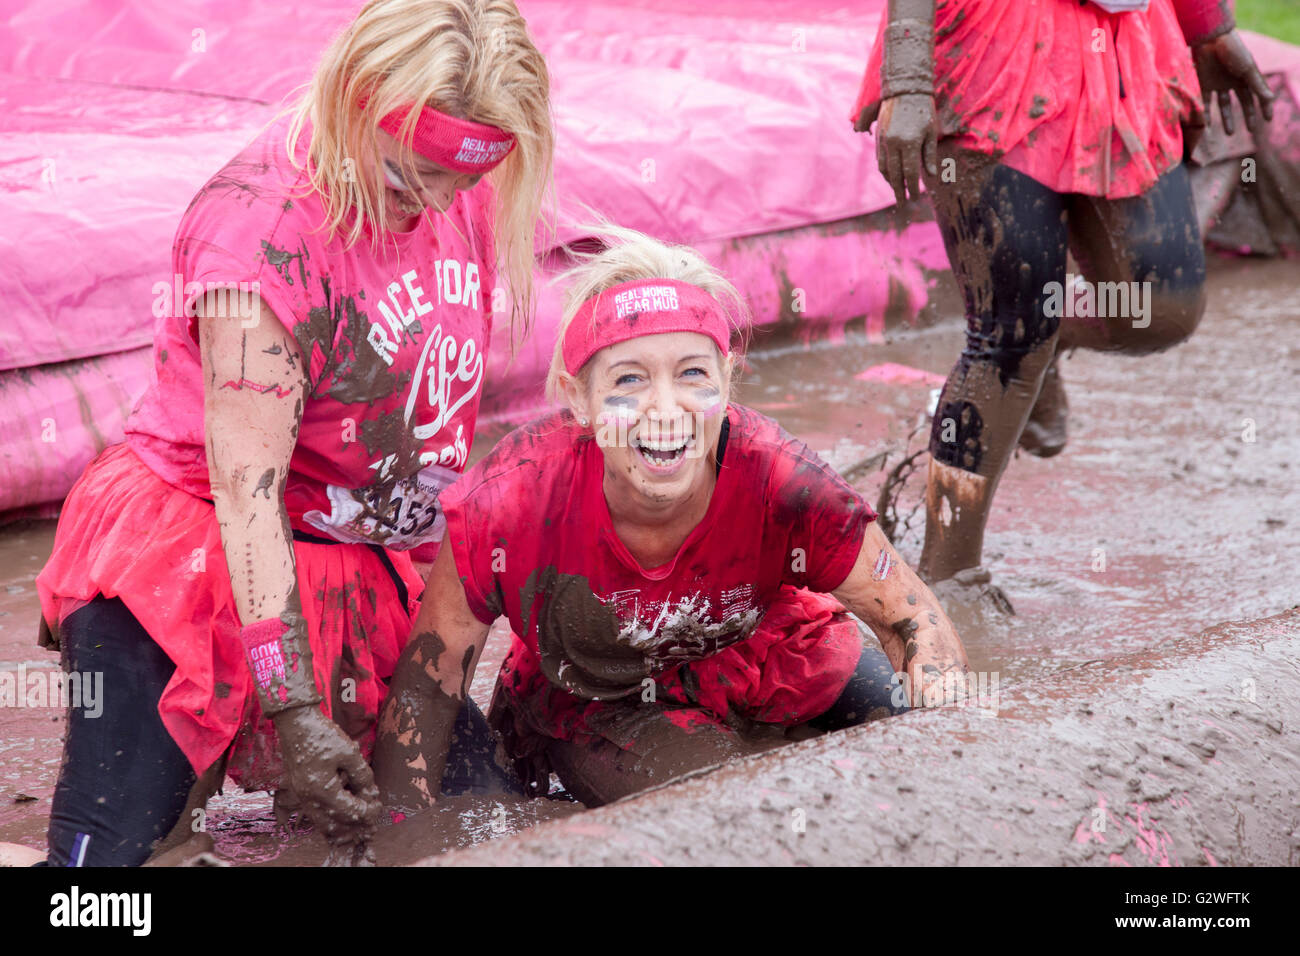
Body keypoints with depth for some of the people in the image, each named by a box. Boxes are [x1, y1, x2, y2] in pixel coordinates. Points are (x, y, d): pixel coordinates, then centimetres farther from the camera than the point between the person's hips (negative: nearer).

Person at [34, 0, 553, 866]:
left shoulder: (461, 190, -3)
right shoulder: (263, 228, -25)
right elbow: (246, 485, -26)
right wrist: (294, 708, -29)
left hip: (366, 574, 7)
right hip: (199, 557, -7)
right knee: (102, 853, -20)